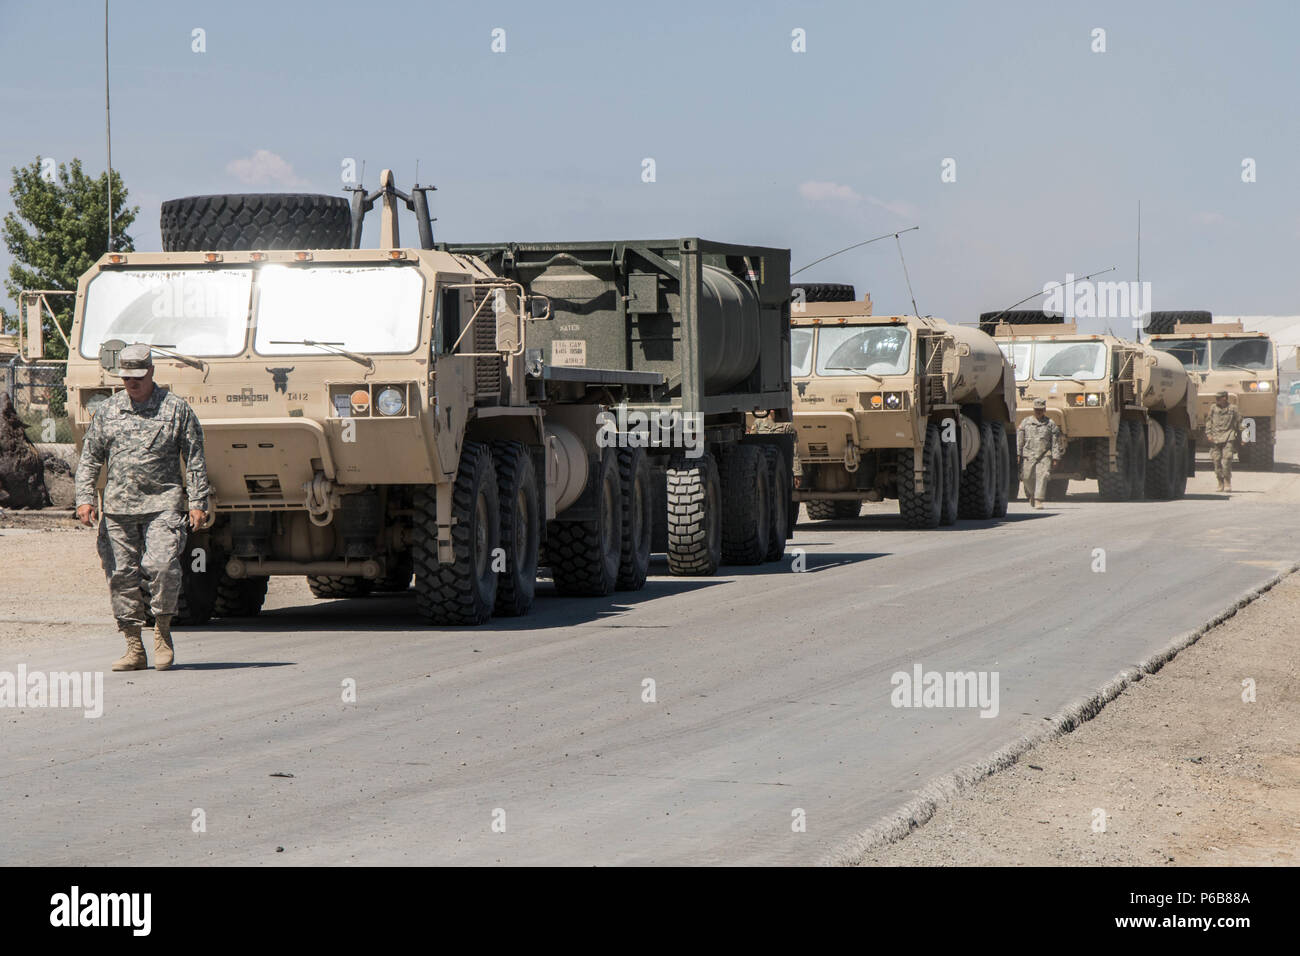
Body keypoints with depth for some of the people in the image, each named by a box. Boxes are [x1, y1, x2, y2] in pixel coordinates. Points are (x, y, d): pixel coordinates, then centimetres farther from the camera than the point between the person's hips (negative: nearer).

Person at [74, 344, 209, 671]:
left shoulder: (176, 409, 5)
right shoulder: (107, 411, 13)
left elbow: (195, 460, 5)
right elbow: (89, 458, 15)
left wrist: (198, 503, -1)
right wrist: (84, 498, 3)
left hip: (162, 503, -3)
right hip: (118, 507, 3)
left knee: (162, 565, -19)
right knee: (121, 575, 1)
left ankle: (162, 631, 1)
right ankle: (134, 647, 8)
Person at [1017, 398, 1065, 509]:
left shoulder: (1051, 424, 9)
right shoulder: (1025, 423, 11)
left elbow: (1056, 442, 8)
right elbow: (1019, 440, 9)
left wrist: (1055, 458, 1)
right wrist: (1017, 454, 0)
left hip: (1044, 455, -1)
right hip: (1028, 456, 1)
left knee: (1042, 476, -16)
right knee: (1027, 477, -1)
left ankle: (1038, 501, -17)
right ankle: (1031, 495, 28)